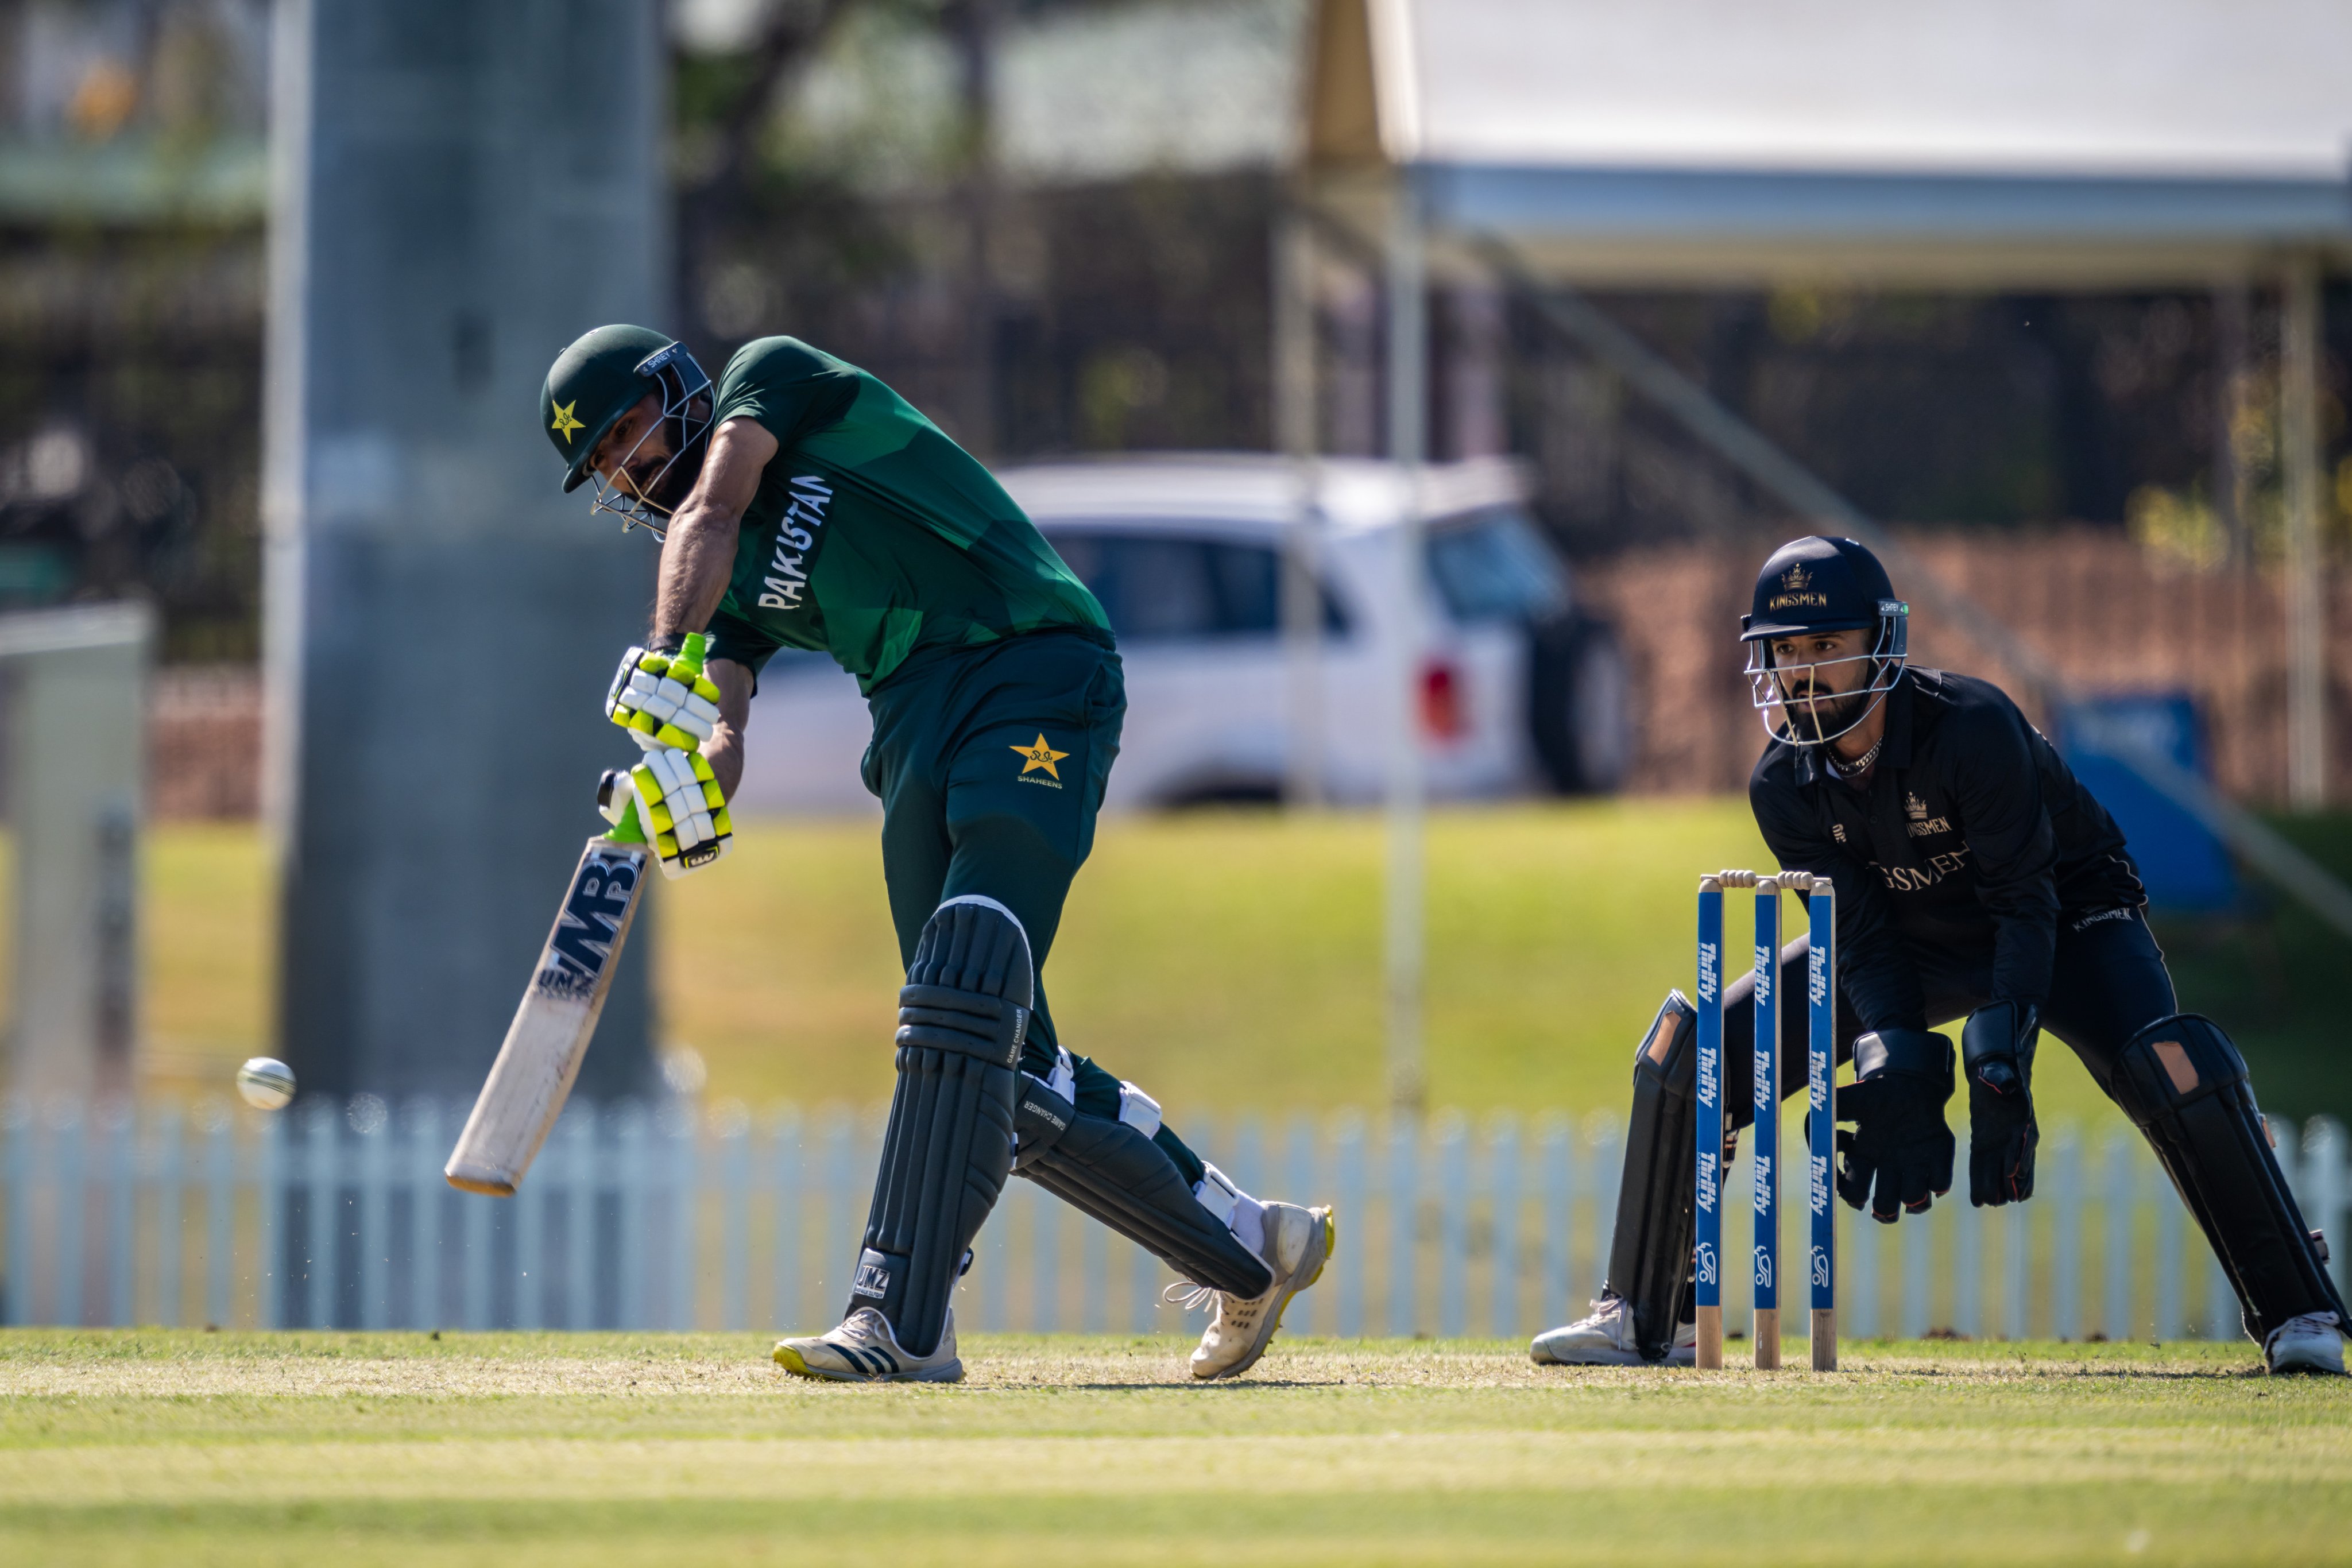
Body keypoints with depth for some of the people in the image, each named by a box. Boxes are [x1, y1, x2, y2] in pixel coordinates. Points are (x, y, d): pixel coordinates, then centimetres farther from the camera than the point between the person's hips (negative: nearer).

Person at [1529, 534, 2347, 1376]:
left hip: (2065, 925, -5)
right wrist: (1894, 1066, -32)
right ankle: (1644, 1316, 6)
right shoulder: (1785, 787, -16)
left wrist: (2000, 1050, -41)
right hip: (1914, 943, 5)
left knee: (2173, 1070, -33)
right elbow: (1863, 938, -15)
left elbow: (2025, 905, -29)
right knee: (1689, 1053, -8)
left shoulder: (1974, 729, -32)